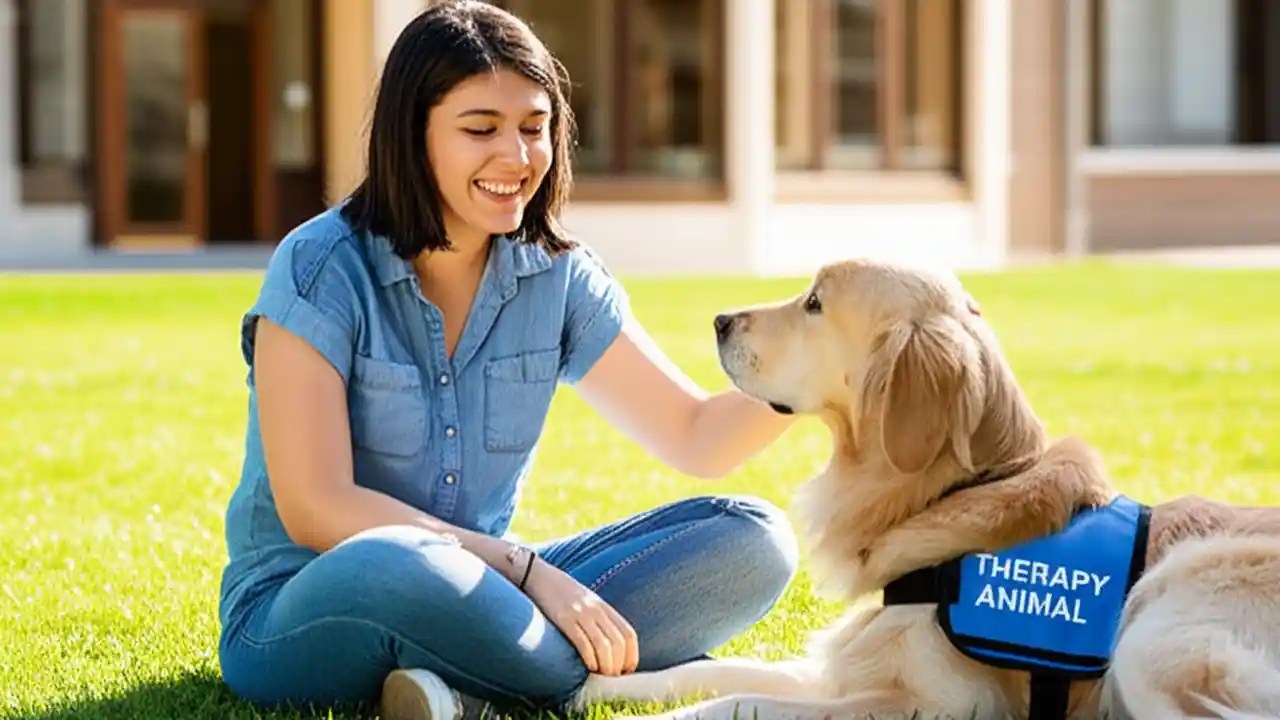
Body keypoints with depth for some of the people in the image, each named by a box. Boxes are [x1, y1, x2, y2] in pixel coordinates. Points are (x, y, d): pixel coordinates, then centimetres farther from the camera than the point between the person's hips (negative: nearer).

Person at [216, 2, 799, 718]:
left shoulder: (559, 276, 2)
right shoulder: (322, 269, -14)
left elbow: (698, 436, 3)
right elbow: (315, 510, -20)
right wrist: (527, 570, -25)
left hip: (480, 596, 6)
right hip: (303, 617, -6)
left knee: (753, 541, -11)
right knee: (399, 570, -42)